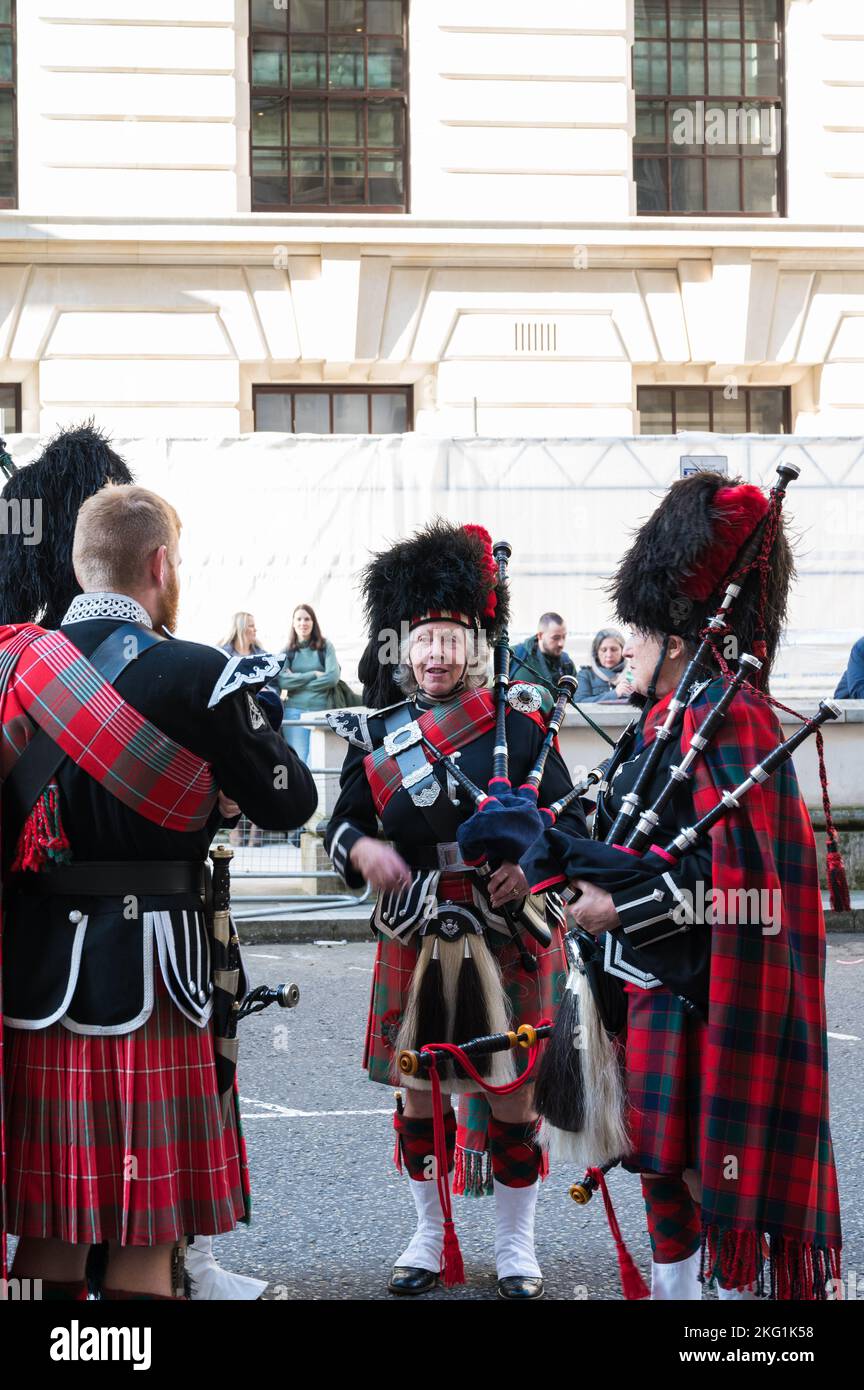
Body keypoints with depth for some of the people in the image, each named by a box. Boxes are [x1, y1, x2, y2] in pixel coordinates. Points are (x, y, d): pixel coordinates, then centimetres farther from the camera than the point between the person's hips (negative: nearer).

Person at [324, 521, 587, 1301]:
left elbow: (570, 821, -2)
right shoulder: (376, 735, 2)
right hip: (414, 946, 2)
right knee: (419, 1096, 10)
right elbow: (341, 823, 6)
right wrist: (363, 850, -16)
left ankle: (517, 1245, 21)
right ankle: (430, 1236, 28)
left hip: (508, 943, -2)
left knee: (513, 1097, 6)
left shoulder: (522, 725, -3)